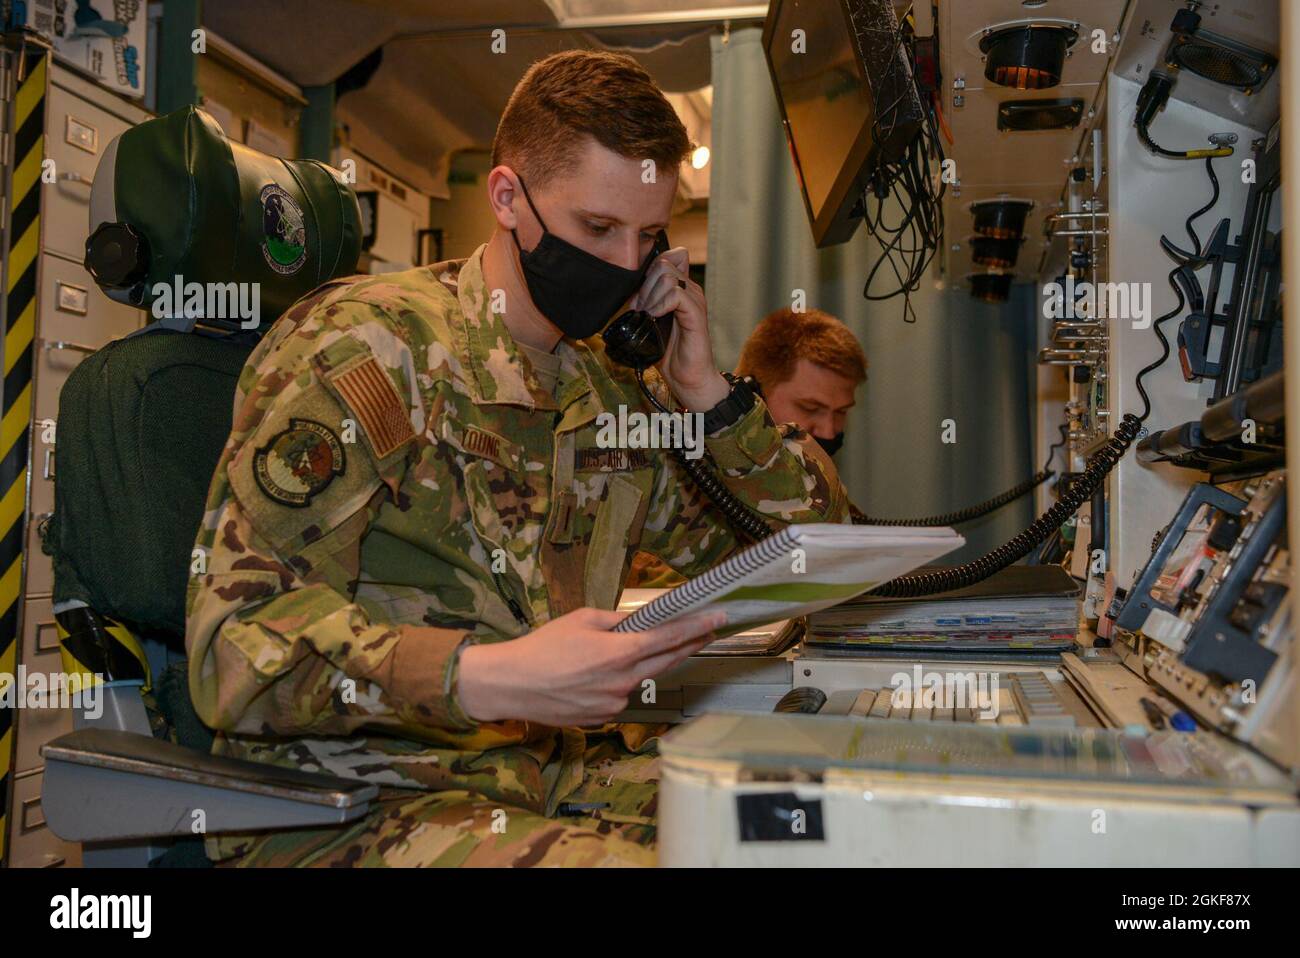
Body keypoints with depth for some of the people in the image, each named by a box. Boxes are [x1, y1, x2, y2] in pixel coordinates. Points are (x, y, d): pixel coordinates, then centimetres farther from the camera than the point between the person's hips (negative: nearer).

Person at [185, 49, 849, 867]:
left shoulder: (613, 393, 10)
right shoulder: (361, 345, -10)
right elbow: (238, 645, -18)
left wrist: (708, 393, 1)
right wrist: (494, 678, -32)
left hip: (559, 770, 6)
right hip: (352, 806, -6)